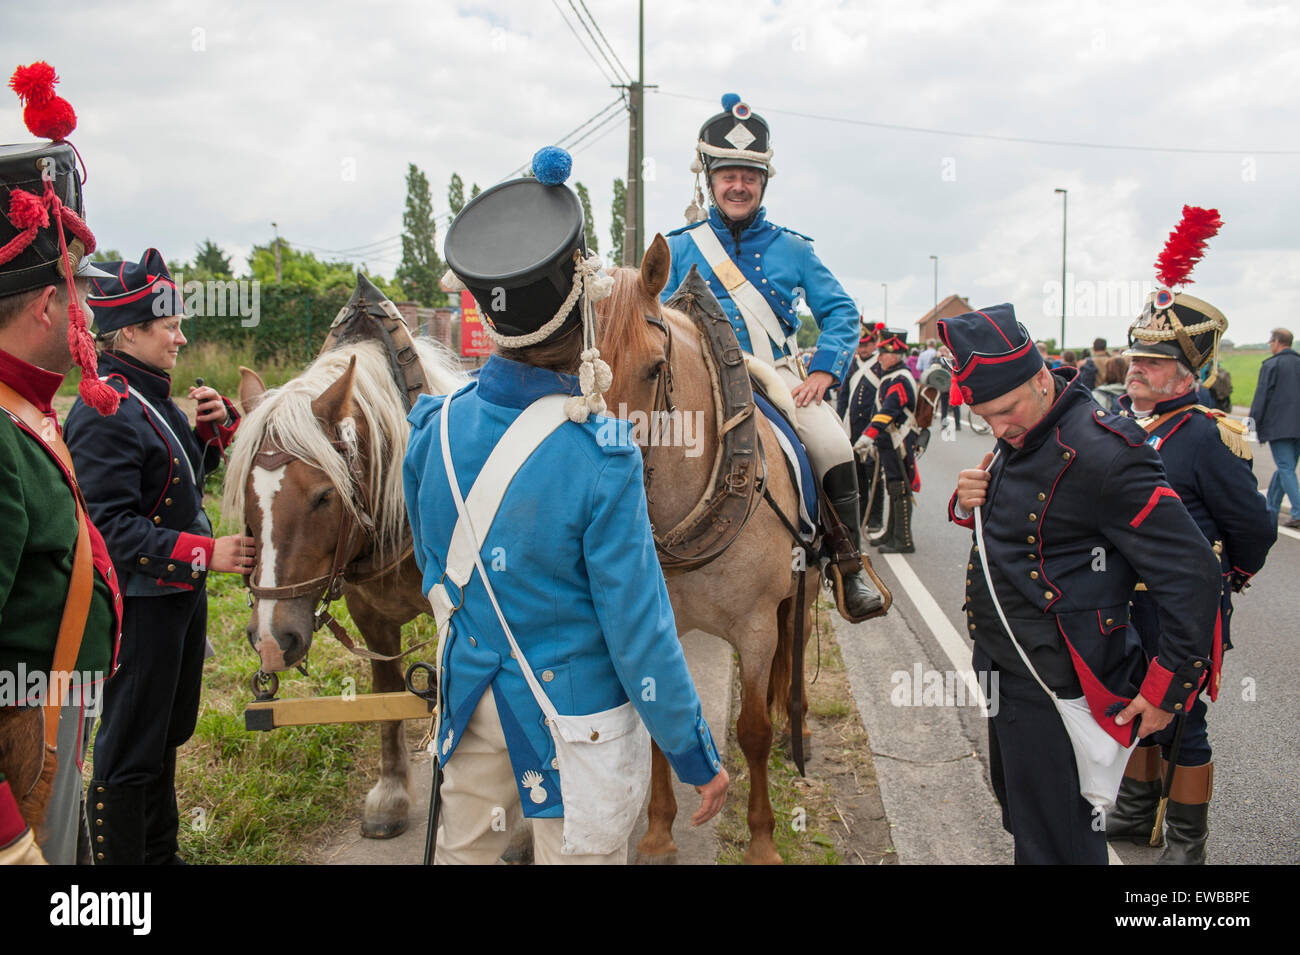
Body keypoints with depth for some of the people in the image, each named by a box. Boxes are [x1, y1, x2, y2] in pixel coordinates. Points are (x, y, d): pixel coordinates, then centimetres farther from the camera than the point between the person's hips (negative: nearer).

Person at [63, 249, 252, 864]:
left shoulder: (153, 397, 9)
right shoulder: (105, 414, -21)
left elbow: (188, 474, 21)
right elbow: (113, 527, -27)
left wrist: (216, 426, 3)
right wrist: (206, 553, -30)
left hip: (182, 594, 10)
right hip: (140, 603, -10)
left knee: (169, 732, 22)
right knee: (130, 751, 3)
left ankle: (161, 852, 39)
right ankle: (121, 856, 17)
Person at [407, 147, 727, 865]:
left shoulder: (433, 429, -9)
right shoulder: (601, 457, -26)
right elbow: (639, 630, -20)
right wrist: (697, 757, -9)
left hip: (472, 693, 5)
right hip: (570, 713, -5)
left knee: (462, 848, 24)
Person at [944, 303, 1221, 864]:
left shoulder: (1100, 453, -25)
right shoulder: (1021, 438, 4)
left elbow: (1192, 572, -24)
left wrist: (1166, 688, -19)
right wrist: (969, 503, -4)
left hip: (1055, 691, -9)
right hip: (1005, 672, 9)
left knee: (1055, 842, 4)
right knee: (1020, 817, 25)